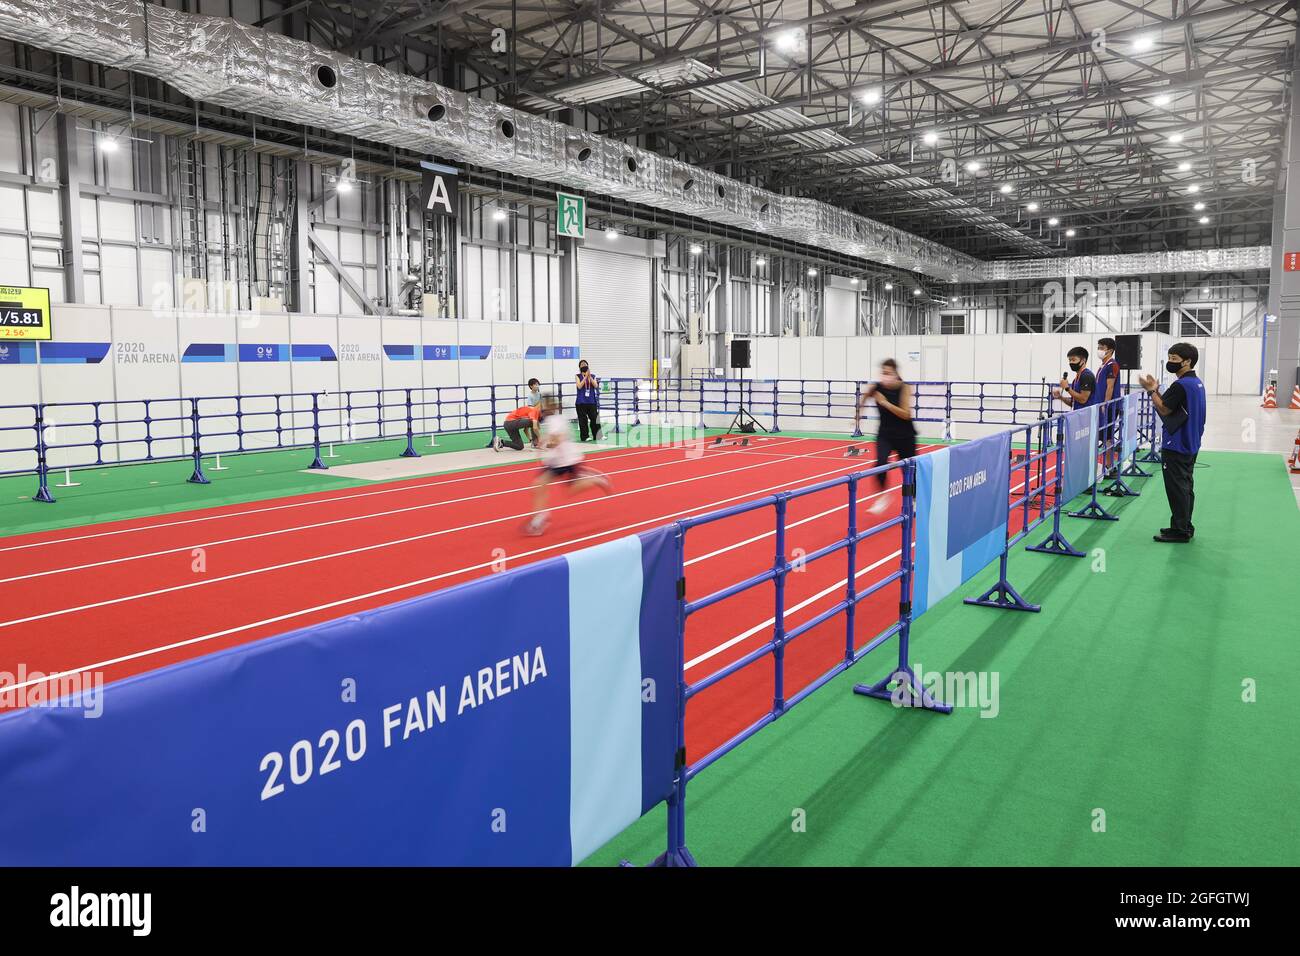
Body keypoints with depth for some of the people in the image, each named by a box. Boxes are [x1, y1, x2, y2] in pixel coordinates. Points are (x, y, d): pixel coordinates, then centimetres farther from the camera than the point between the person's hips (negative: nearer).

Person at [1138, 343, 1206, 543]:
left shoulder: (1181, 385, -20)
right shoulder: (1197, 383, 12)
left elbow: (1164, 409, -16)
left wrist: (1151, 390, -7)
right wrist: (1155, 389, 6)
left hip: (1176, 447, -10)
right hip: (1190, 444, 10)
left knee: (1176, 488, -5)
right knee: (1186, 486, 15)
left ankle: (1179, 531, -1)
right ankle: (1185, 527, 23)